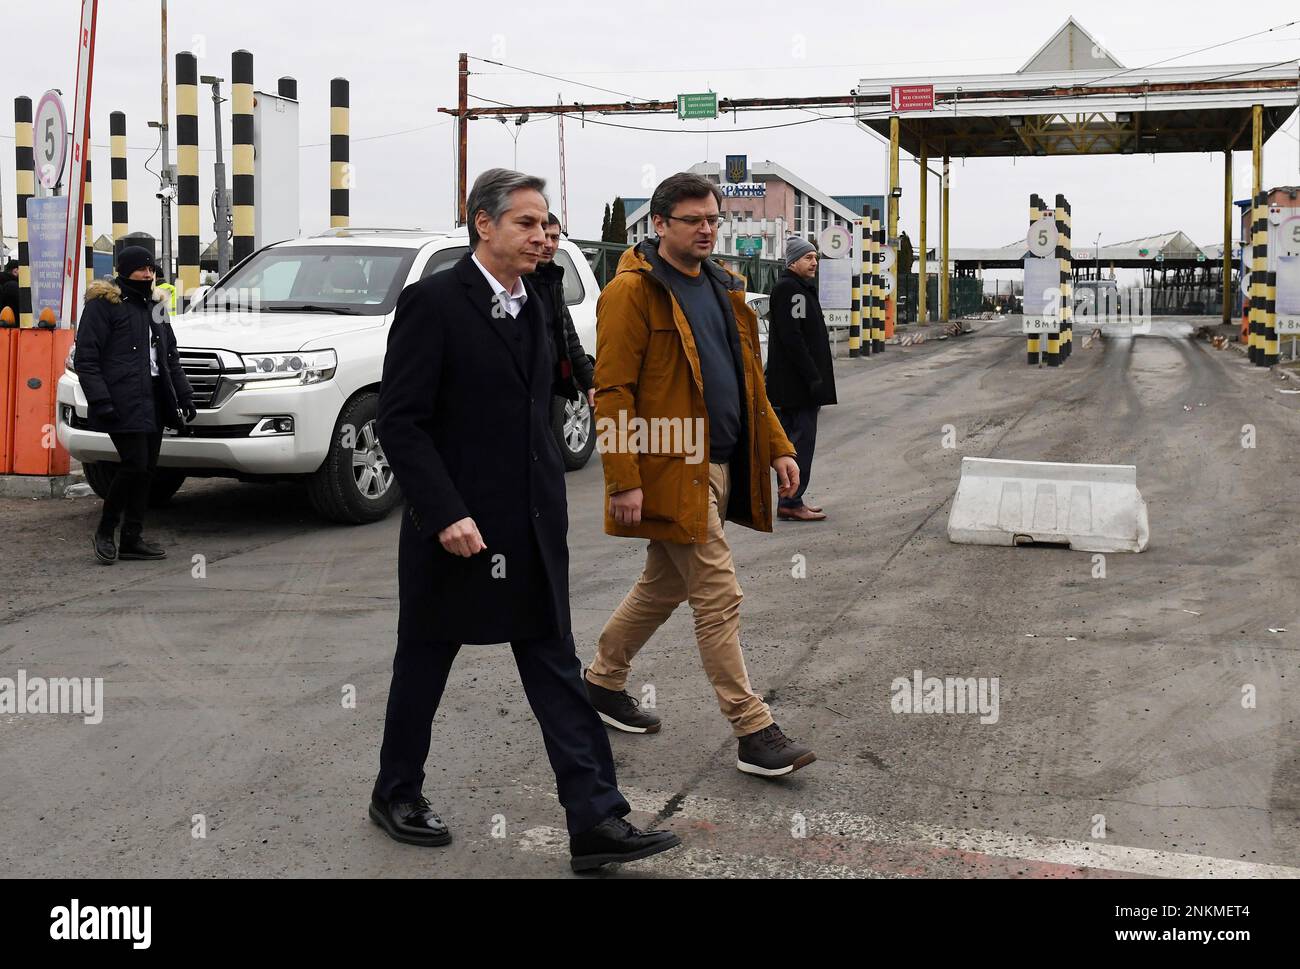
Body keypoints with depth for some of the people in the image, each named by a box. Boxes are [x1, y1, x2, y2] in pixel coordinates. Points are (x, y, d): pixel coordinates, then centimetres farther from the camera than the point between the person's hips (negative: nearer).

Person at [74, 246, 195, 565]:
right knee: (135, 464, -14)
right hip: (123, 403, -7)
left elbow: (171, 356, 25)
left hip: (154, 400, 7)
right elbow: (86, 357, -7)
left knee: (146, 469, 5)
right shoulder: (103, 304, -2)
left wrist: (184, 394, 16)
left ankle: (132, 539, 13)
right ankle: (105, 531, 5)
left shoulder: (154, 304, 20)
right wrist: (100, 400, -16)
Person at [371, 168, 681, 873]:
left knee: (558, 674, 4)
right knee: (423, 665, 12)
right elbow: (401, 423, -16)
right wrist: (445, 515, -22)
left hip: (532, 531, 6)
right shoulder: (432, 302, -12)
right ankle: (396, 793, 32)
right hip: (456, 528, -6)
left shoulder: (534, 308, 10)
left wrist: (550, 502, 15)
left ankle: (595, 821, 7)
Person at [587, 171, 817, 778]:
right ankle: (752, 732, 3)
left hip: (719, 464, 8)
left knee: (662, 587, 18)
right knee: (718, 598, -5)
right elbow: (612, 394, -15)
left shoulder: (722, 288, 15)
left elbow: (747, 379, 21)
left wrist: (777, 448, 13)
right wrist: (624, 481, -20)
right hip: (672, 471, -8)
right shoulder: (632, 293, -11)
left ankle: (603, 682, 36)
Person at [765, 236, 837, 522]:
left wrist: (816, 376, 19)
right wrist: (813, 378, -22)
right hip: (796, 383, -11)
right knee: (801, 439, -9)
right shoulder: (787, 289, -13)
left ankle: (791, 500, 18)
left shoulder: (801, 288, 20)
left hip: (796, 384, 11)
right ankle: (791, 503, -7)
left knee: (796, 437, 13)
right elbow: (792, 338, -21)